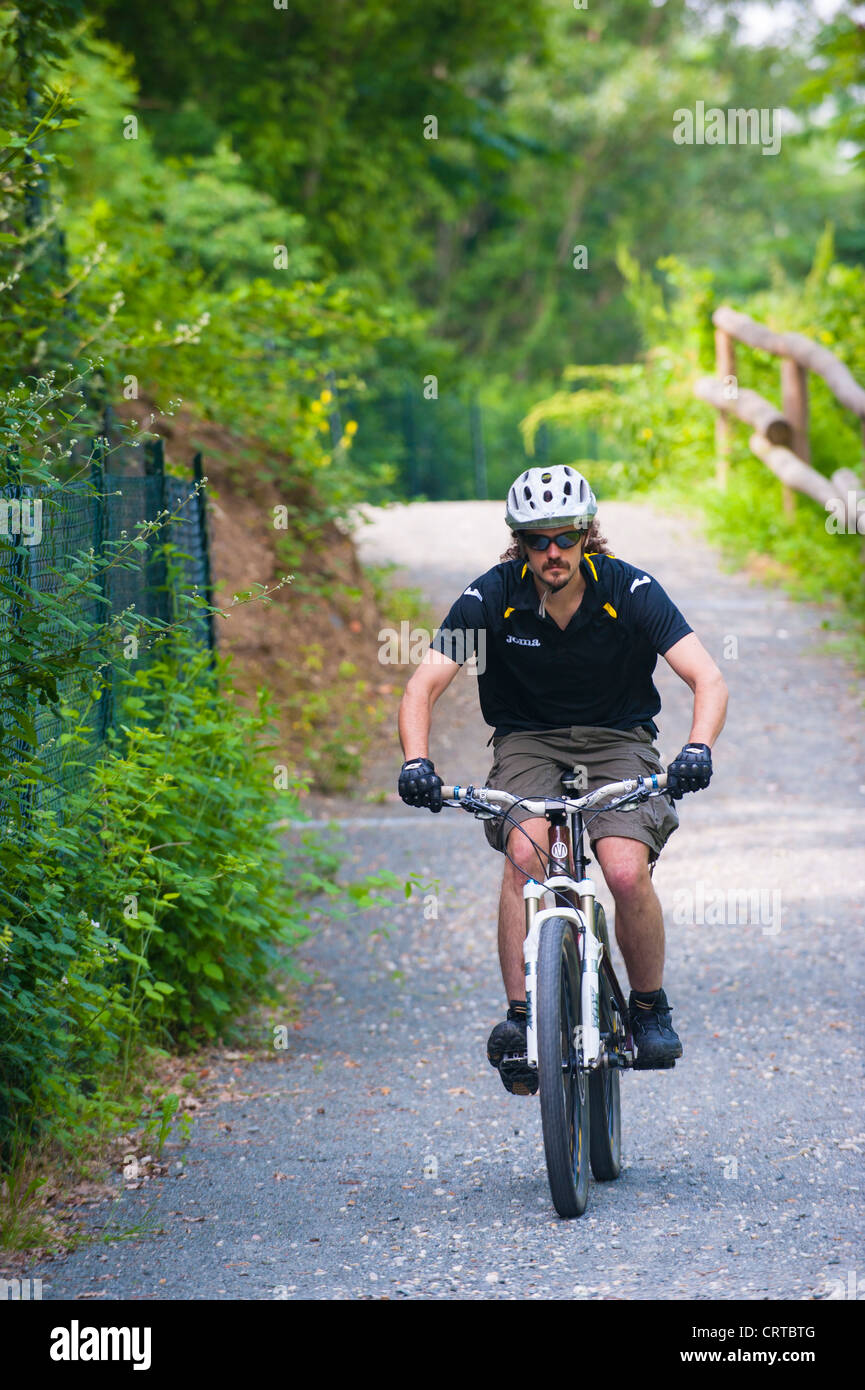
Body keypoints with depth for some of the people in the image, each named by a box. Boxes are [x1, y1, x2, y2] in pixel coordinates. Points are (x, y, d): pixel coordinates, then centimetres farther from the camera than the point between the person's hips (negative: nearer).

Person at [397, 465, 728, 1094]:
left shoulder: (629, 589, -16)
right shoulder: (493, 596, -14)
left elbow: (708, 678, -23)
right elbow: (423, 687, -18)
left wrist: (699, 749, -42)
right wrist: (417, 762, -38)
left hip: (618, 740, 0)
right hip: (528, 741, 1)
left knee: (627, 872, -25)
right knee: (526, 852, -31)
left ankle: (651, 1010, 1)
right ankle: (520, 1018, -27)